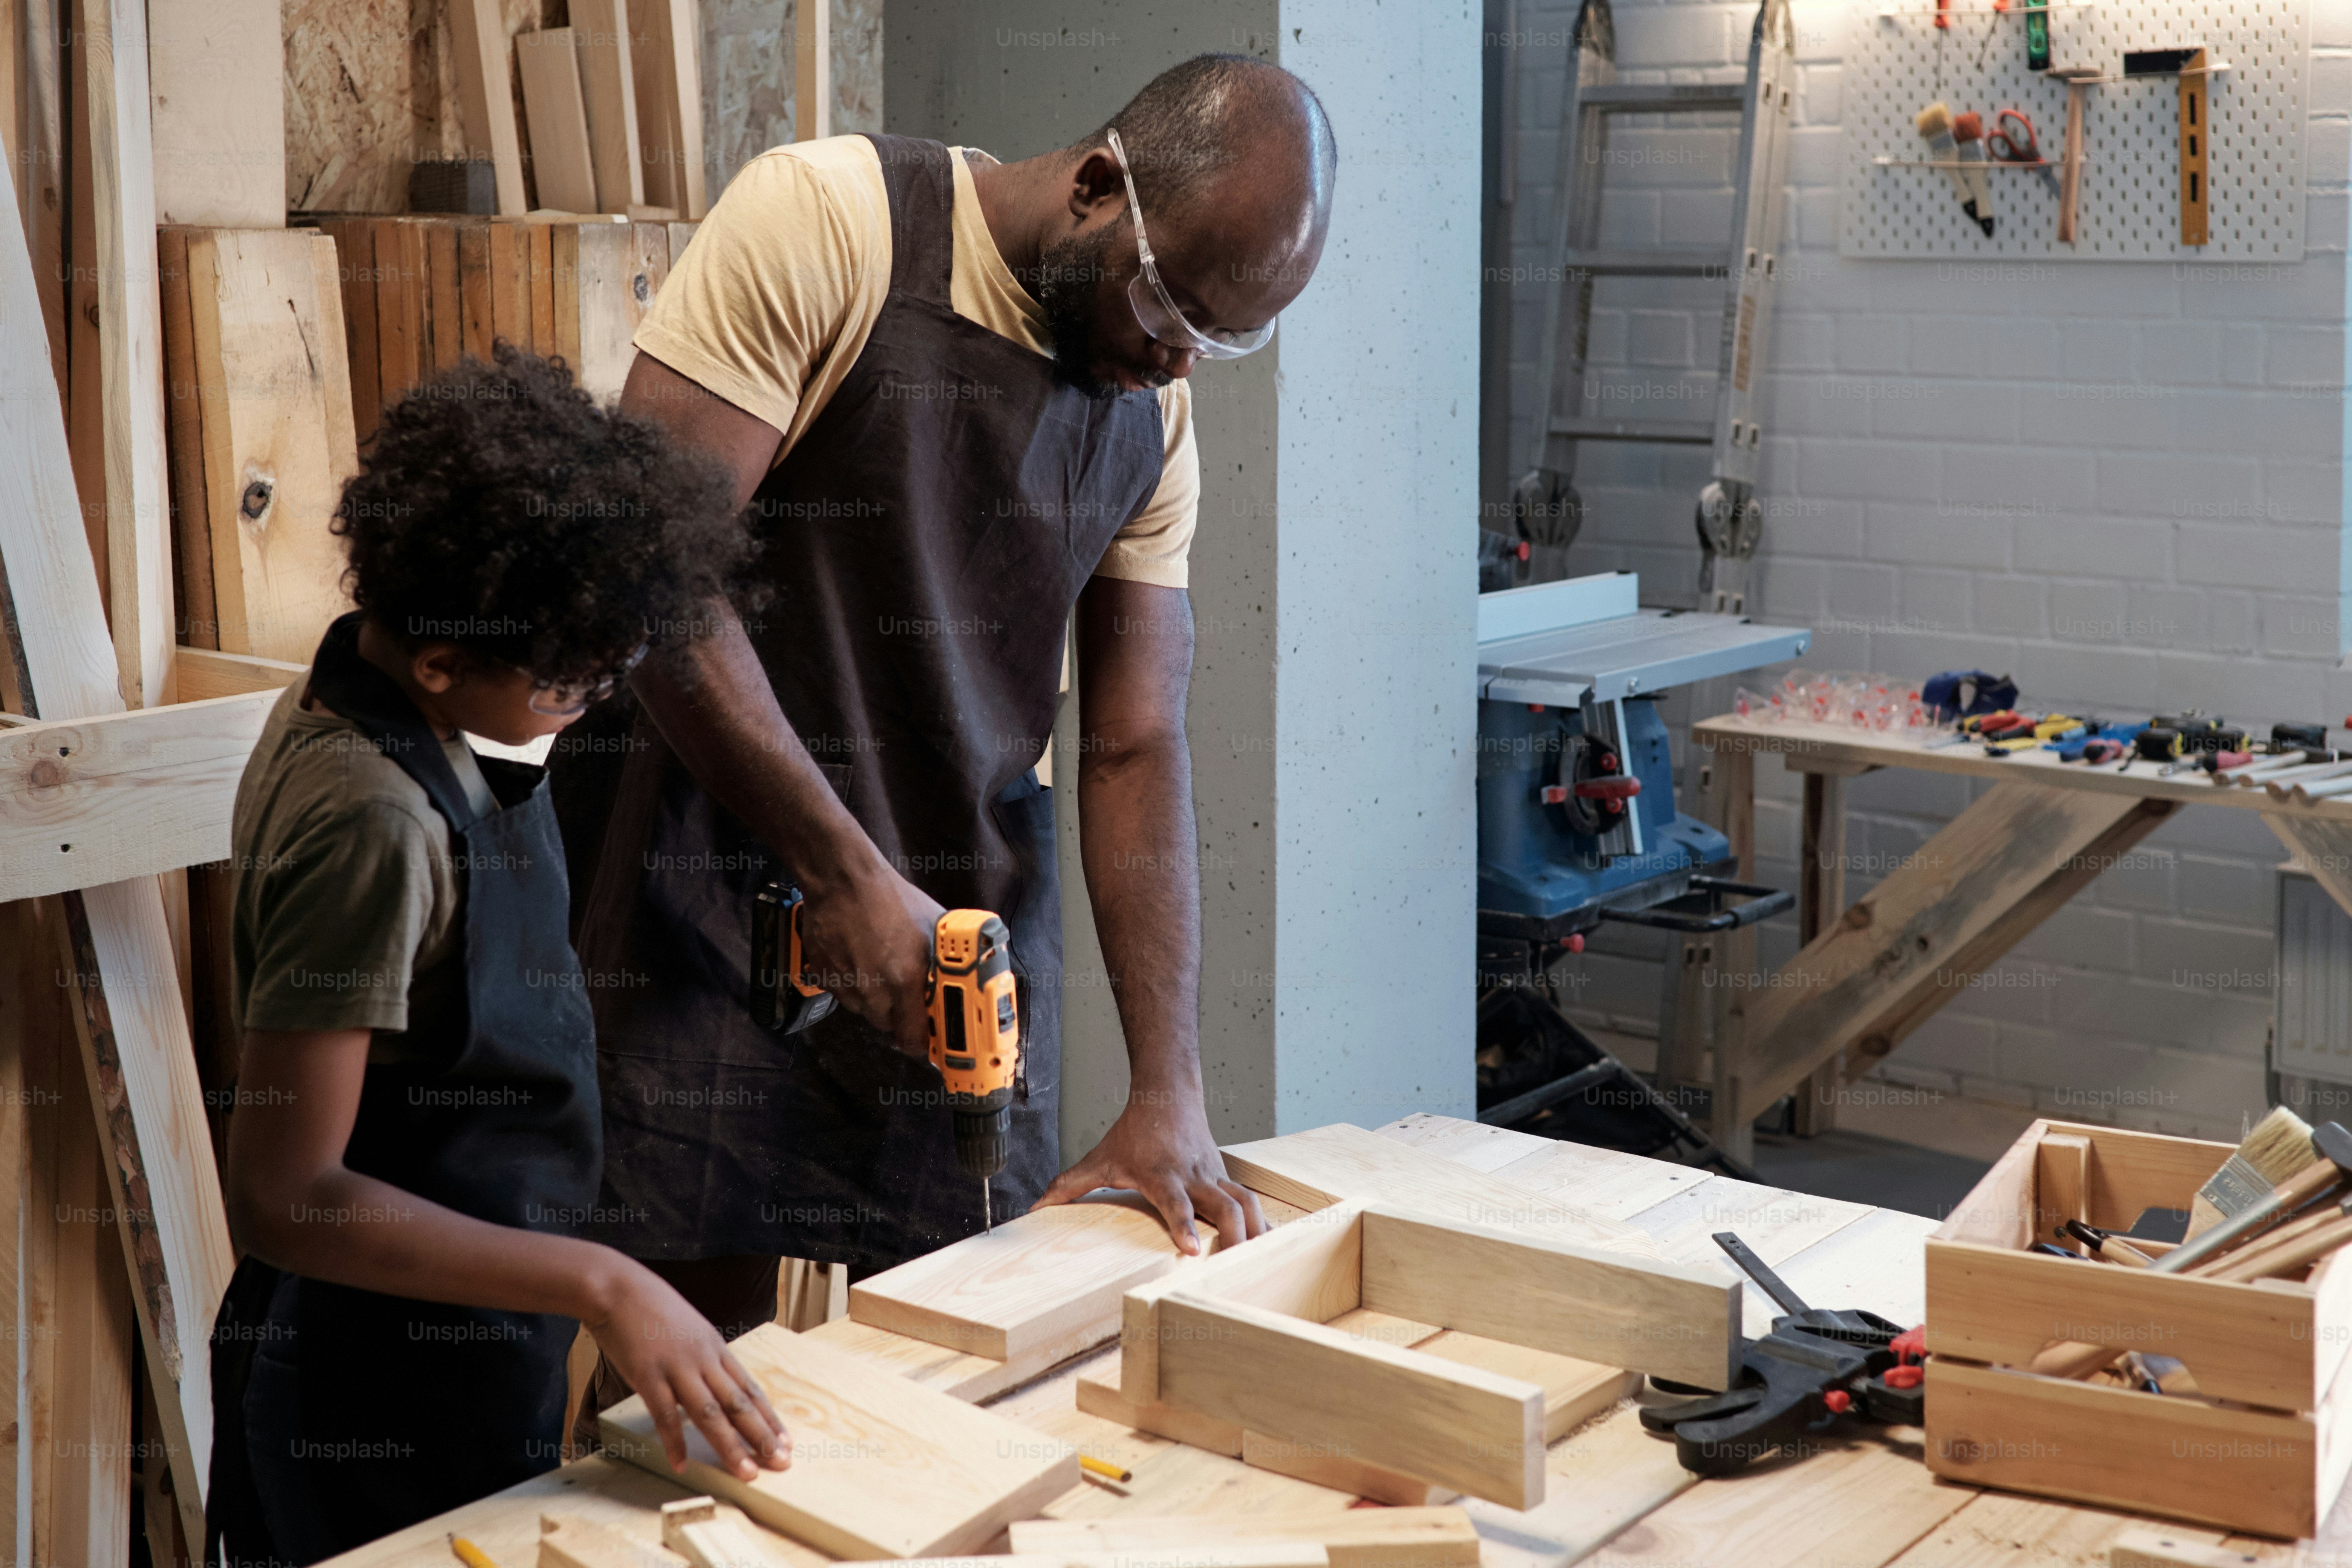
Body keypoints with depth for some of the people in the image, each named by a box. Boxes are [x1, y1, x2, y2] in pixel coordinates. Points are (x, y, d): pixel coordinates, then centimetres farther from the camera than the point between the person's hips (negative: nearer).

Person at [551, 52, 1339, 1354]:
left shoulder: (1155, 411, 5)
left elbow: (1135, 747, 3)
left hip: (969, 908, 5)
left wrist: (1169, 1097, -6)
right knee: (695, 1323, -3)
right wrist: (849, 875, -20)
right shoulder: (820, 220, -13)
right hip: (711, 879, -5)